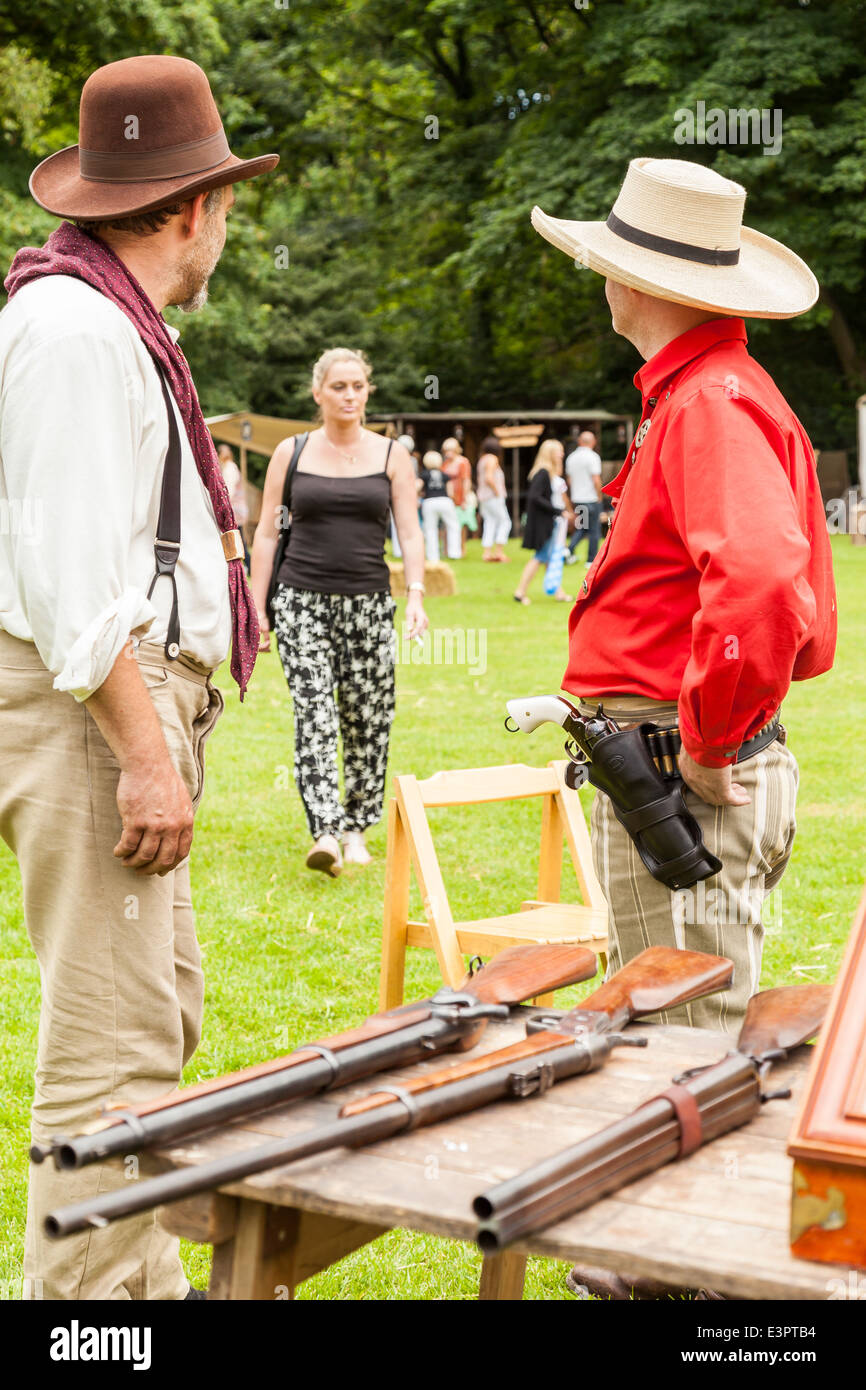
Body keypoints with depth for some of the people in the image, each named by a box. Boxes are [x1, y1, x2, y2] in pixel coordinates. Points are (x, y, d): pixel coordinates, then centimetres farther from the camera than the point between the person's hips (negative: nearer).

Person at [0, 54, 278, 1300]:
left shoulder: (111, 321, 19)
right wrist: (147, 752, -22)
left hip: (134, 695, 11)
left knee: (164, 1010, 17)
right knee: (114, 1040, -8)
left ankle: (146, 1281, 28)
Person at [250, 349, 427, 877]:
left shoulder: (392, 455, 7)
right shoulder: (291, 453, 7)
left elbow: (410, 534, 5)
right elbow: (267, 532, 9)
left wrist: (416, 595, -10)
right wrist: (257, 606, 3)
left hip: (369, 601, 1)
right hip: (302, 599, -1)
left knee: (367, 721, 3)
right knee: (314, 712, -15)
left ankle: (357, 830, 18)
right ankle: (325, 832, -21)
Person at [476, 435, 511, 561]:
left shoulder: (482, 459, 15)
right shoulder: (492, 459, -12)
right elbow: (489, 478, -22)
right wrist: (497, 492, -14)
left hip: (483, 497, 9)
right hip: (493, 497, -9)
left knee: (489, 524, 8)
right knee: (505, 522, -2)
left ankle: (486, 552, 4)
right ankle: (499, 551, -5)